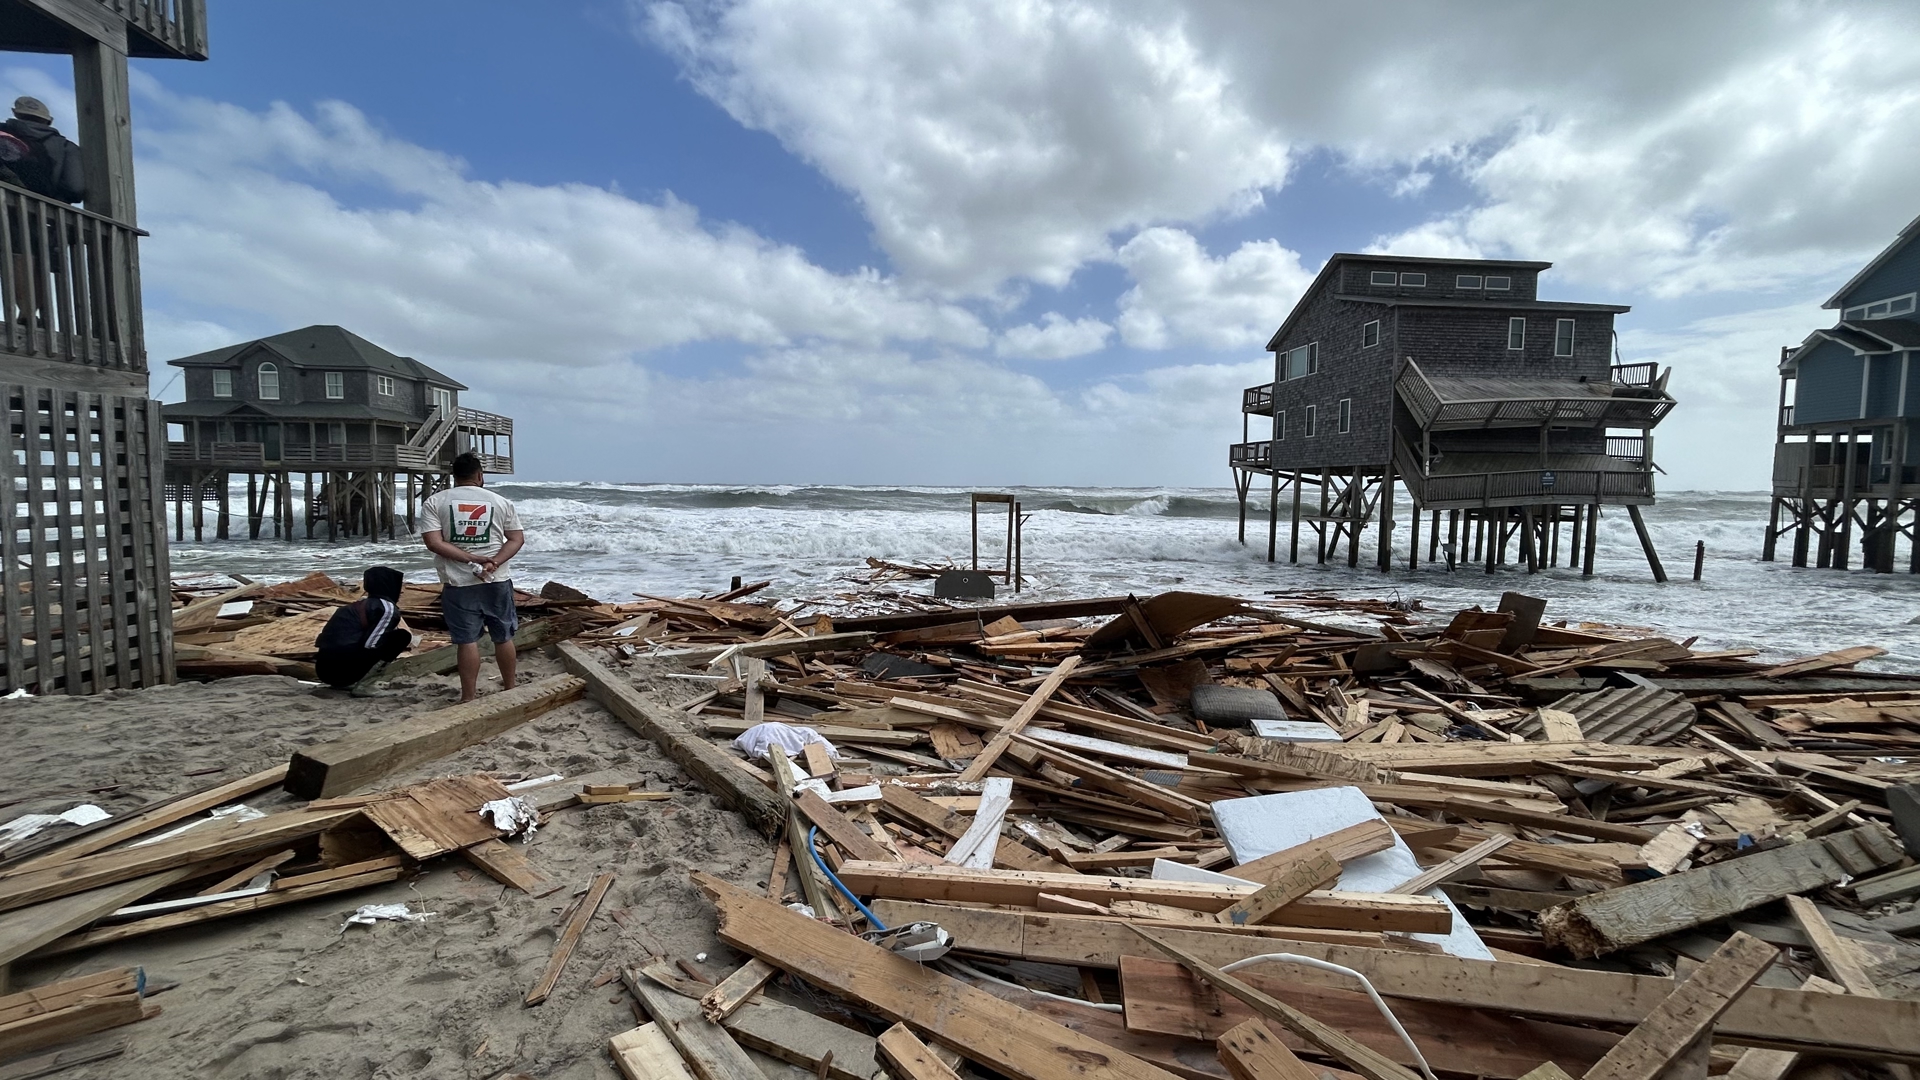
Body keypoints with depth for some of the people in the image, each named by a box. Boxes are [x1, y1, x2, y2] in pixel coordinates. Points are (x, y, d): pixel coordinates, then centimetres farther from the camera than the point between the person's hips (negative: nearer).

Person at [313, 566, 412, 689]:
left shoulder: (362, 604, 21)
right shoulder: (387, 607, -5)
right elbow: (369, 644, -13)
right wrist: (403, 641, 4)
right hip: (343, 669, -9)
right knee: (402, 636, 0)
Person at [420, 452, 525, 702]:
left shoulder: (434, 501, 0)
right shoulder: (500, 501, 4)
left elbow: (434, 543, -11)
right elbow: (517, 539, -1)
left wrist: (472, 559, -11)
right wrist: (493, 563, -11)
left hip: (458, 584, -1)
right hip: (496, 582, 1)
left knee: (468, 641, 2)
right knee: (503, 637, 13)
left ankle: (468, 699, 7)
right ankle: (510, 688, 25)